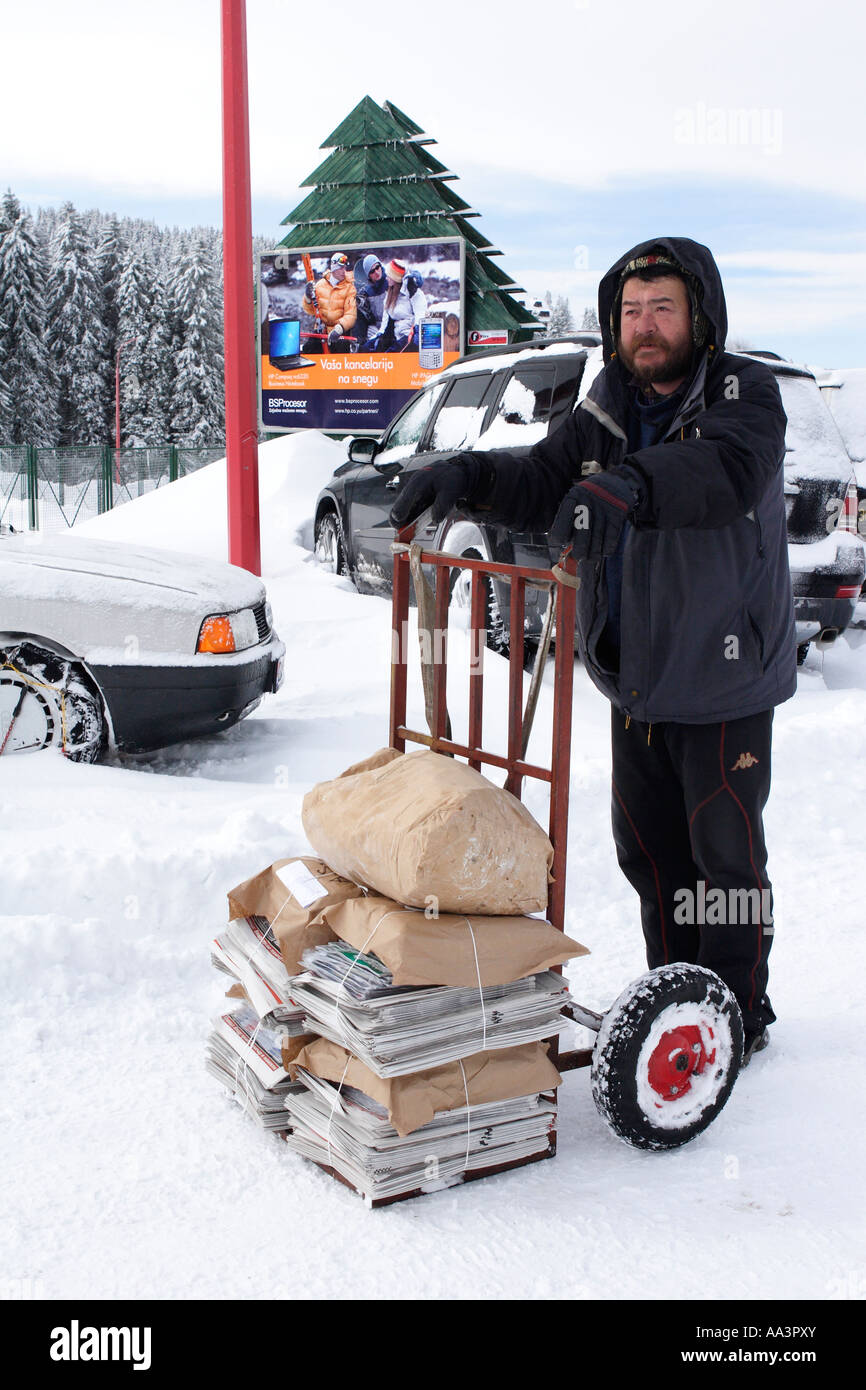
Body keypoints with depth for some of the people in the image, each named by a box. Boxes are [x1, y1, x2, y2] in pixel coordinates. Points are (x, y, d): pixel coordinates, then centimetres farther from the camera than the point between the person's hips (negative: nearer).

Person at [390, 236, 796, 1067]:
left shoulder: (745, 397, -10)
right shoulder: (608, 413, 9)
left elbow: (726, 472, -32)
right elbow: (542, 481, 1)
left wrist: (629, 485, -49)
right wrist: (465, 477, -19)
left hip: (723, 682, -6)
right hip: (635, 679, 6)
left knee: (725, 850, 4)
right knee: (648, 846, 14)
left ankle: (738, 1016, 20)